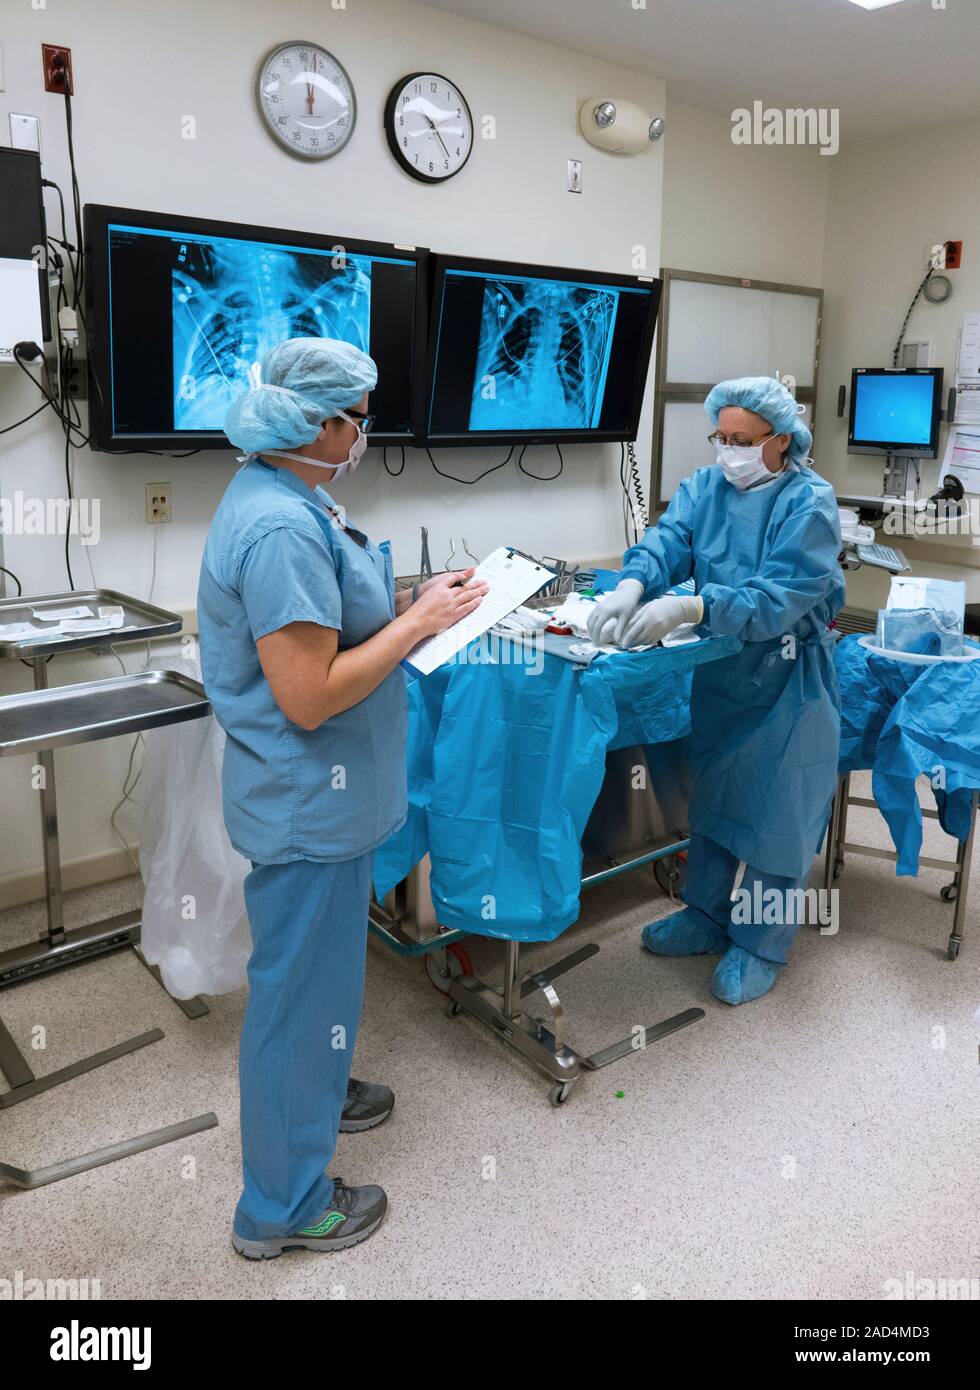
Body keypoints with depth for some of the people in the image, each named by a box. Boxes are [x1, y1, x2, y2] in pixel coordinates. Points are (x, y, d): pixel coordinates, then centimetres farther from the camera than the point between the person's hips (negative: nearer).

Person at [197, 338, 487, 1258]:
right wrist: (420, 623, -20)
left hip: (314, 796, 10)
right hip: (309, 804, -10)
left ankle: (313, 1094, 52)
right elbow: (309, 695, -28)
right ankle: (283, 1205, 27)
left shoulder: (281, 500, 7)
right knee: (303, 984, 6)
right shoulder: (282, 528, -26)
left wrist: (412, 603, 5)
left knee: (317, 966, 28)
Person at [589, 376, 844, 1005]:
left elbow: (779, 597, -29)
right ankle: (708, 915, 36)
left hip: (786, 680, -6)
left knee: (775, 810, 4)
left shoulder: (809, 503, -17)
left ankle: (762, 943, 23)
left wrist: (689, 607, -42)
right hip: (718, 670, 6)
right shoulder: (706, 487, -1)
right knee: (712, 793, 17)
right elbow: (668, 540, -17)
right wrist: (632, 587, -40)